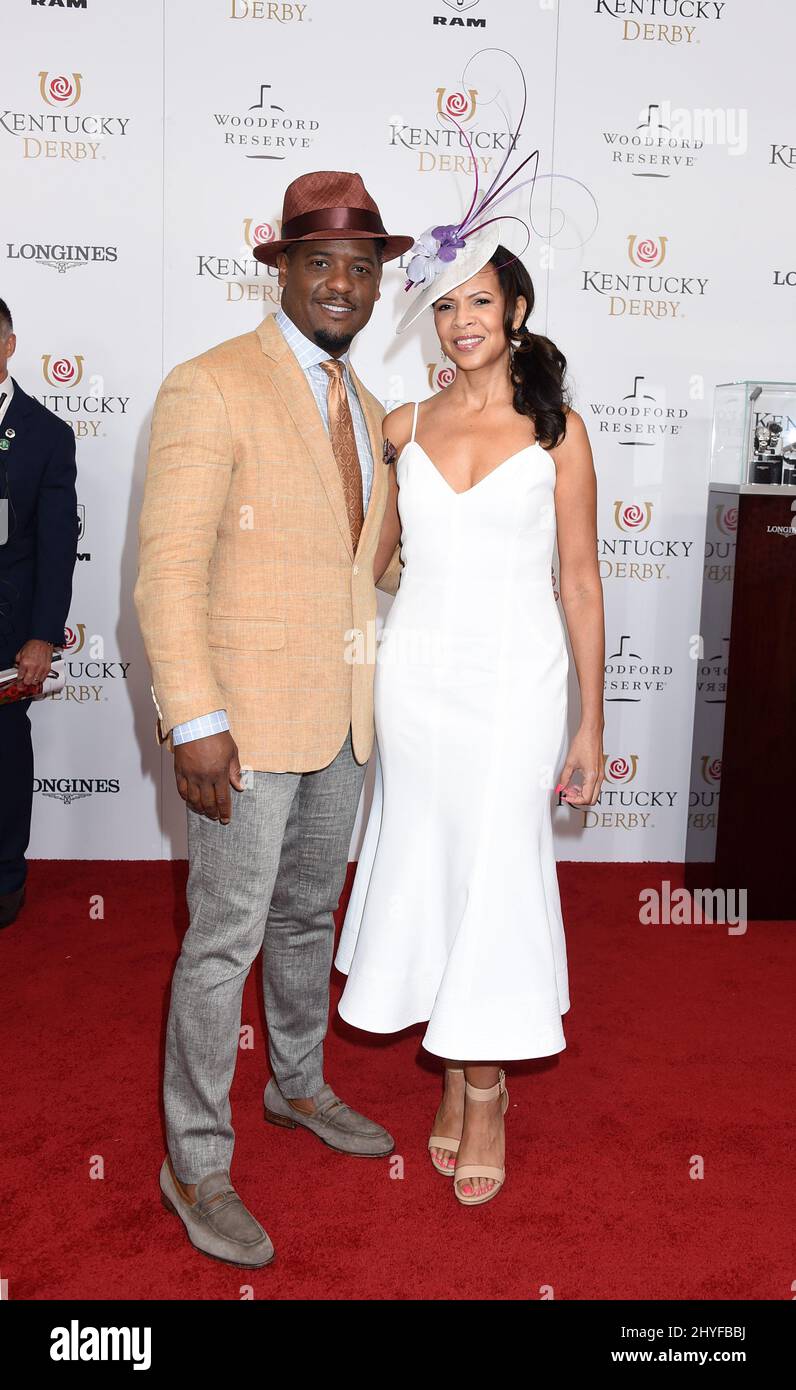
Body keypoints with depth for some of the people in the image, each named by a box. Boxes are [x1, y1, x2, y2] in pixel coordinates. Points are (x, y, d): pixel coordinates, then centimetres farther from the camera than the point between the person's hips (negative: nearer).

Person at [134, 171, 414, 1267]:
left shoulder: (363, 405, 13)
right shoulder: (211, 388, -12)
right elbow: (168, 568, -17)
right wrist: (197, 722, -22)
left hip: (344, 717, 8)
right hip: (249, 718, -7)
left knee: (310, 916, 21)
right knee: (227, 941, 1)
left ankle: (299, 1085, 43)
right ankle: (196, 1163, 20)